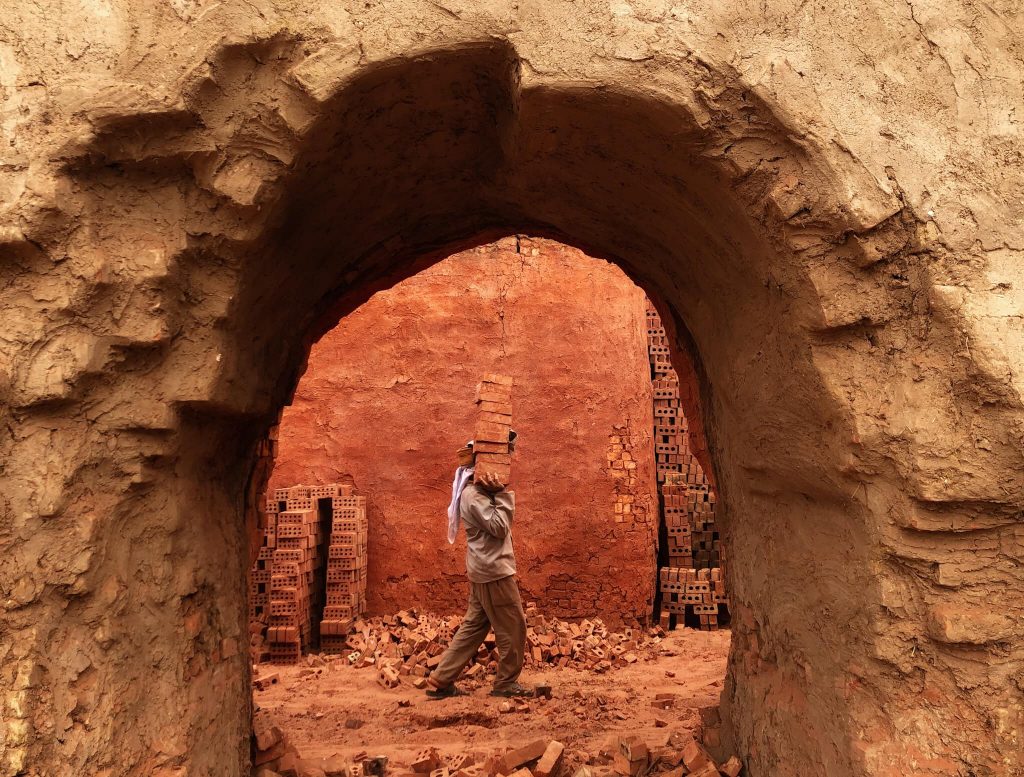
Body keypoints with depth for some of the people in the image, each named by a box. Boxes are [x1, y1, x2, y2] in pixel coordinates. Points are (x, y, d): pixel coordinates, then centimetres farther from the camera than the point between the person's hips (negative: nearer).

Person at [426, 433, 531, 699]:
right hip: (494, 571, -10)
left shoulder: (479, 492, 13)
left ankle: (440, 681, 15)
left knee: (473, 626, 12)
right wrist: (502, 493, -19)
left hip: (485, 571, 10)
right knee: (513, 627, 2)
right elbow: (499, 527, -21)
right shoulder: (473, 496, -17)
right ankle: (506, 682, 15)